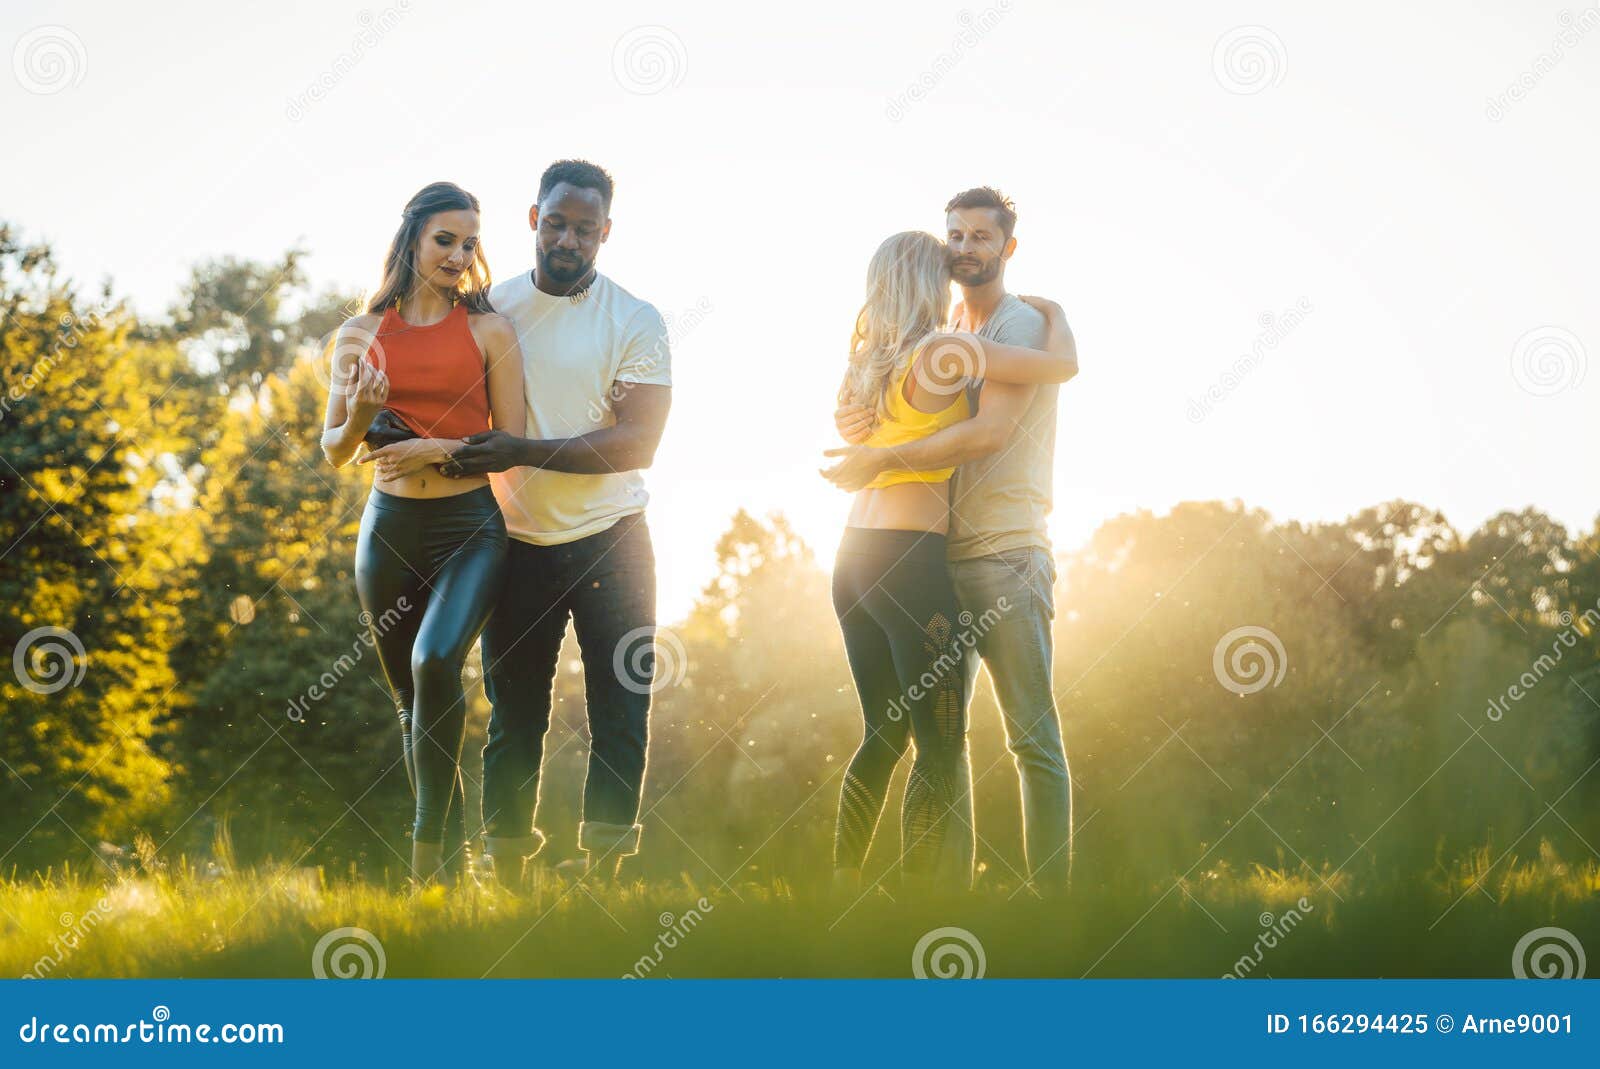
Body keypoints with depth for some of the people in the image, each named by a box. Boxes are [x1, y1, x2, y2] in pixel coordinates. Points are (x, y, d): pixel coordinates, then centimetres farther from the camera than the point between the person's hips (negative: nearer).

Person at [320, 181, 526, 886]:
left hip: (471, 527, -3)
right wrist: (359, 415, -11)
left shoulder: (490, 330, 0)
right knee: (411, 697, 8)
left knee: (435, 660, -27)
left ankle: (429, 839, -18)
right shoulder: (361, 335, 7)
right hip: (390, 529, 3)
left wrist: (440, 449, -16)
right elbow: (333, 452, 10)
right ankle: (452, 853, 21)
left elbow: (512, 444, -1)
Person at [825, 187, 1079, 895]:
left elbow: (989, 432, -20)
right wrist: (852, 426, -9)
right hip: (945, 558, 8)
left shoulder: (1023, 326, -6)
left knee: (1032, 736, -7)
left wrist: (879, 460, -19)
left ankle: (1050, 896, -6)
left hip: (1005, 554, -8)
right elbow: (905, 420, 15)